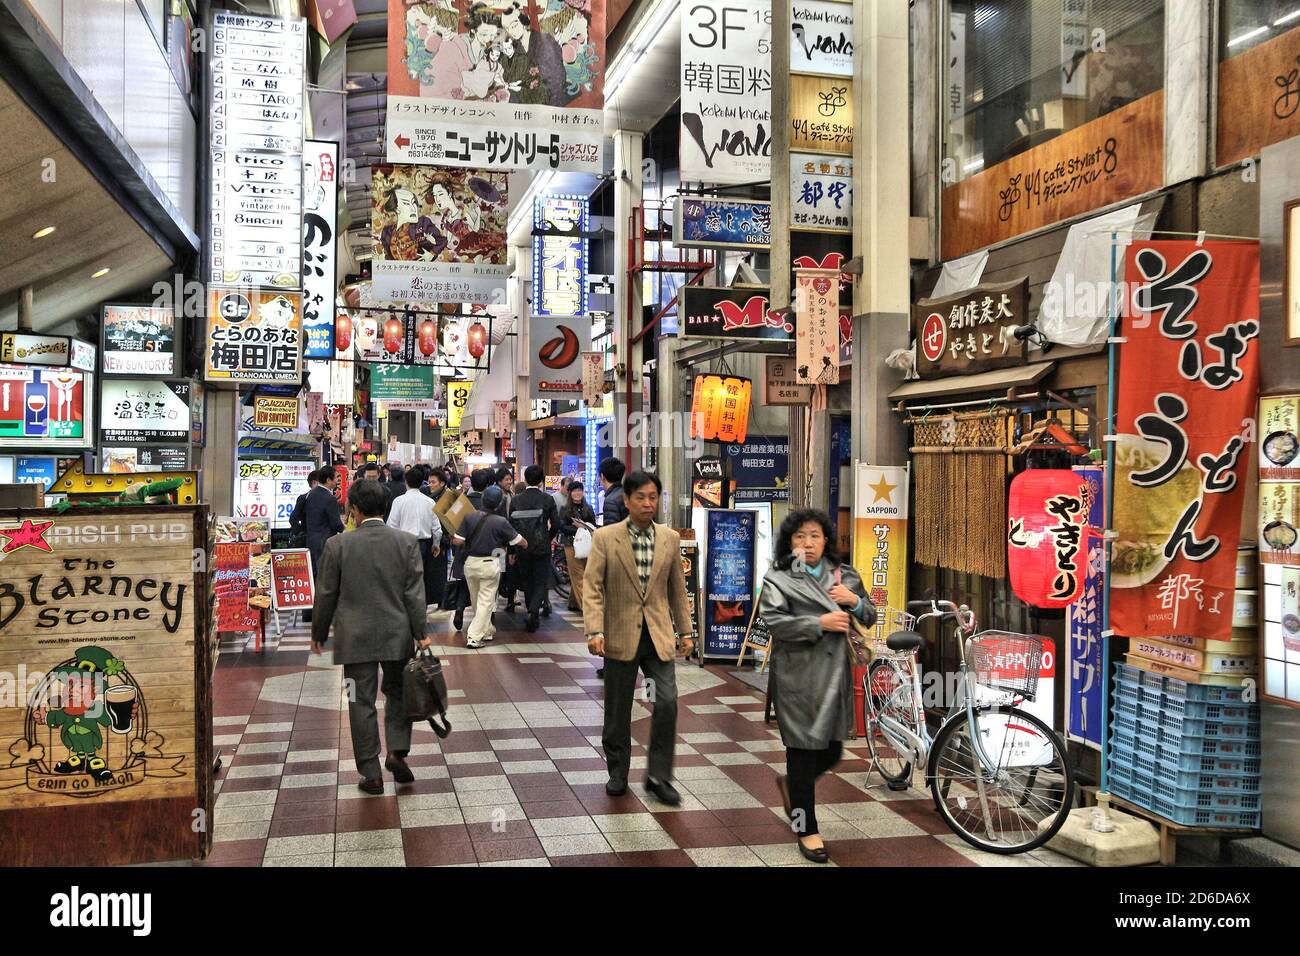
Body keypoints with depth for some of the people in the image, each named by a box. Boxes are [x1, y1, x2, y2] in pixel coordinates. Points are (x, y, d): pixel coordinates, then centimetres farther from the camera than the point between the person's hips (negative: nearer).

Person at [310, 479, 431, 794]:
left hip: (355, 638, -1)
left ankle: (371, 774, 10)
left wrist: (319, 633, 12)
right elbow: (414, 593, -4)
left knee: (361, 702, 6)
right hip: (398, 635, 1)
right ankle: (397, 751, 4)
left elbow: (326, 594, -1)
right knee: (397, 692, 20)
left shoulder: (338, 544, -7)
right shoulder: (406, 542, -4)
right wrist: (420, 633, 1)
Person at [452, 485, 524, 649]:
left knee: (476, 599, 20)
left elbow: (458, 541, -7)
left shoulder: (470, 517, -6)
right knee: (486, 601, 3)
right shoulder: (501, 522, -12)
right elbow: (519, 541, -6)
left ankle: (487, 629, 33)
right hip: (490, 564, -3)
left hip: (470, 562, 3)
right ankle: (474, 637, -3)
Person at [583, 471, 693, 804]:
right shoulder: (605, 538, -5)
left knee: (667, 701, -9)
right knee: (618, 710, 9)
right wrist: (595, 631, -18)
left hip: (659, 634, 2)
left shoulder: (669, 538, 4)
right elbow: (592, 587, -9)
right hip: (621, 635, -2)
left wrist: (685, 630, 11)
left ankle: (658, 775, 6)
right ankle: (618, 772, 27)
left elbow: (678, 588, 12)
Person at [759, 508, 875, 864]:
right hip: (798, 677, -5)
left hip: (836, 673, 5)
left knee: (832, 751, 12)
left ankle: (791, 784, 42)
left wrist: (855, 601, -4)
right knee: (804, 749, 1)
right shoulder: (778, 578, -1)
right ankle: (806, 830, 15)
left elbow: (869, 618, 18)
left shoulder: (845, 575, 13)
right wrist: (819, 624, -20)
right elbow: (773, 620, -15)